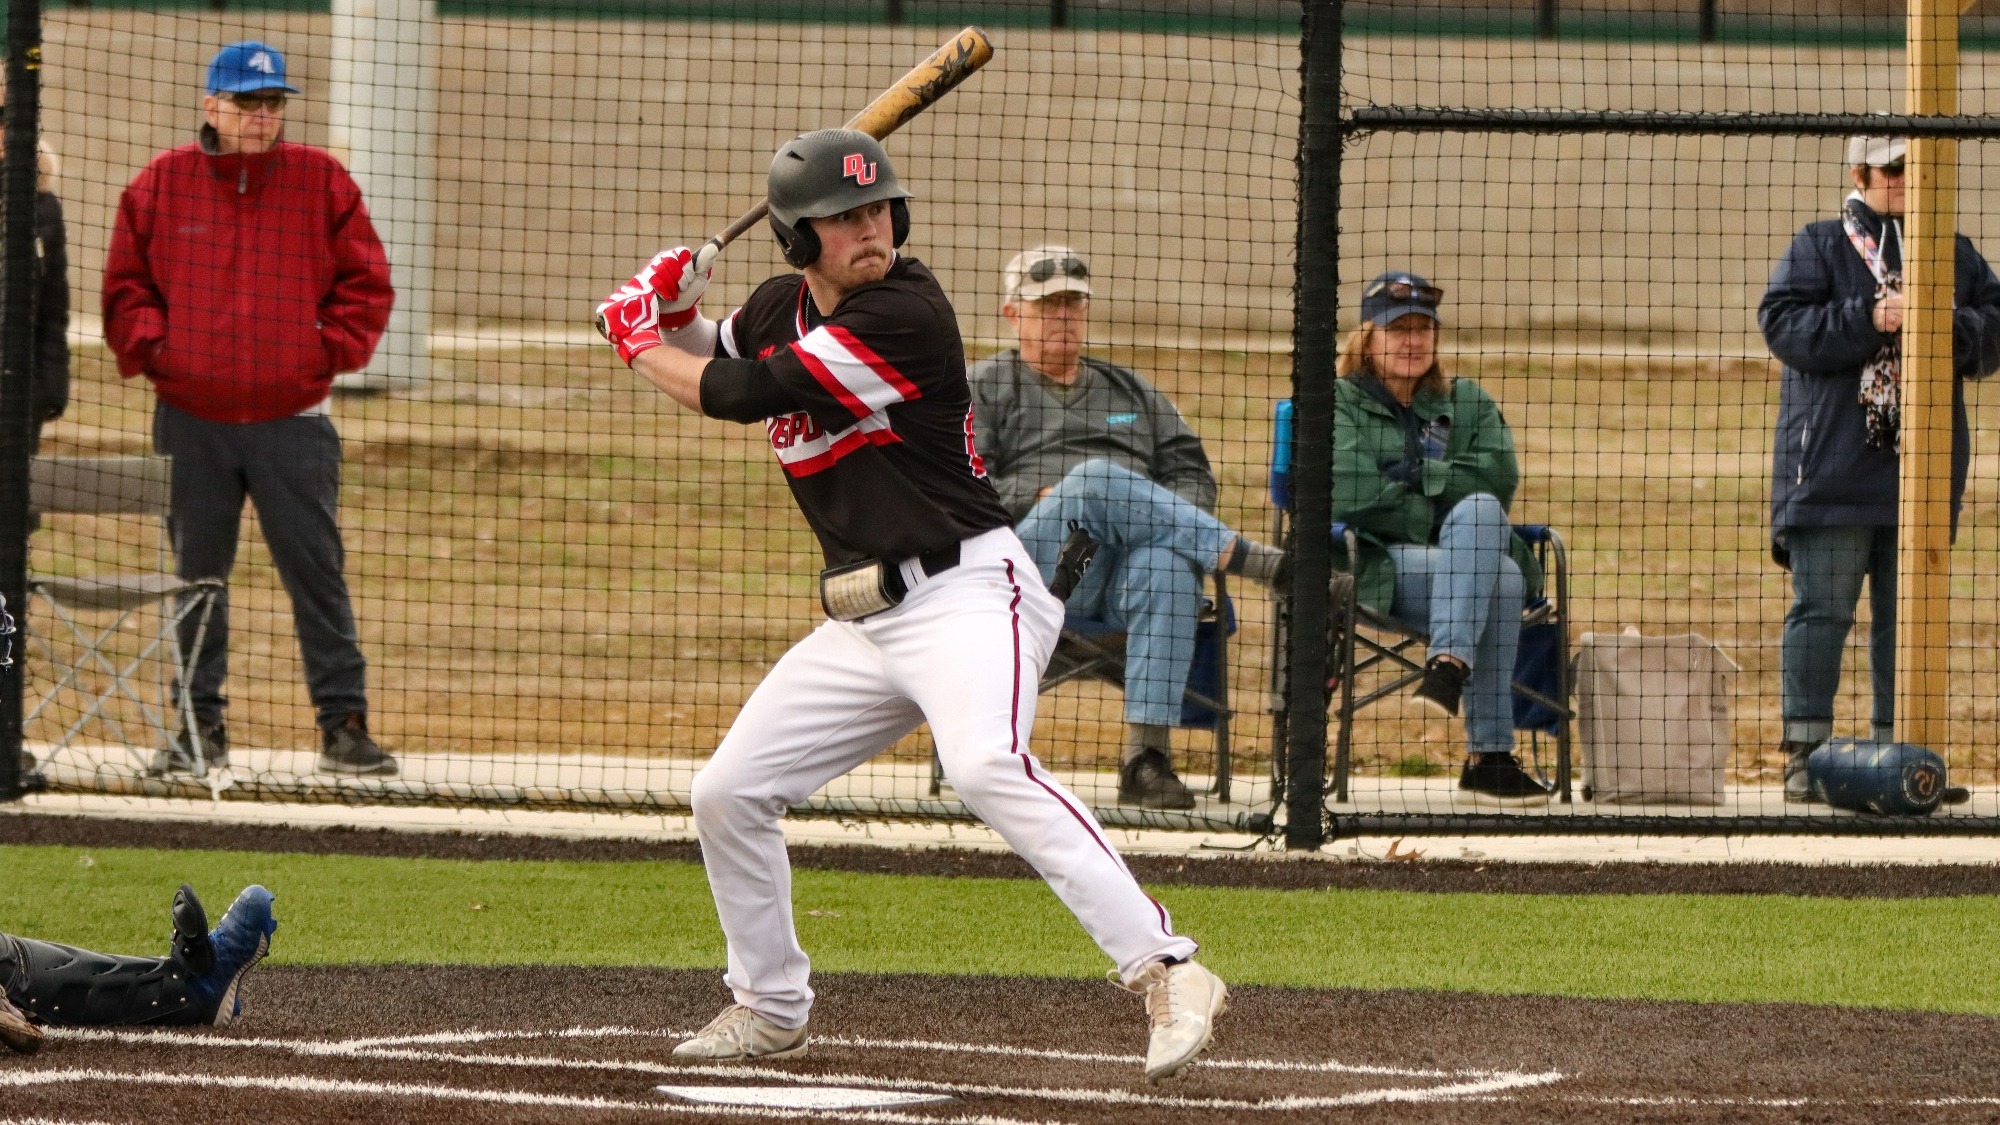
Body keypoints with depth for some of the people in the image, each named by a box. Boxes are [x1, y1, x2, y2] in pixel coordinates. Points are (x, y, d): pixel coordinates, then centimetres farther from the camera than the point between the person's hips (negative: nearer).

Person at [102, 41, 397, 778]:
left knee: (316, 572, -2)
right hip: (191, 422, 1)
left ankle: (343, 724, 2)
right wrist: (152, 349, -5)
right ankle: (200, 726, 13)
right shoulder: (163, 184, 4)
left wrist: (330, 350, -5)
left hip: (292, 420, -1)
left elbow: (365, 283, 6)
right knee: (196, 575, 6)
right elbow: (126, 286, 9)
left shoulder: (322, 182, 3)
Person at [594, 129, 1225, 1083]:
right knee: (728, 793, 9)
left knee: (985, 765, -34)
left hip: (966, 590, -9)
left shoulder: (906, 314, -18)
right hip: (863, 622, 9)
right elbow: (708, 360, 31)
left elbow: (739, 395, -16)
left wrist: (638, 345, 3)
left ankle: (1165, 972, -37)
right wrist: (673, 311, 7)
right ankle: (769, 1006, 30)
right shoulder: (779, 309, 9)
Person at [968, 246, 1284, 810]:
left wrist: (1163, 520, -2)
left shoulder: (1130, 389, 31)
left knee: (1170, 564, -36)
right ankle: (1272, 566, -34)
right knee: (1097, 479, -34)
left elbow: (1193, 474, 22)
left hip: (1123, 575, 3)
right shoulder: (986, 387, 19)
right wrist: (1040, 499, -11)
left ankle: (1146, 757, -43)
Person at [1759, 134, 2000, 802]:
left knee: (1908, 614, 7)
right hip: (1834, 465, -4)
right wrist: (1869, 319, -18)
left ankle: (1898, 751, 12)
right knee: (1822, 608, -5)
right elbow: (1783, 324, -9)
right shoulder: (1819, 247, 5)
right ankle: (1804, 756, -4)